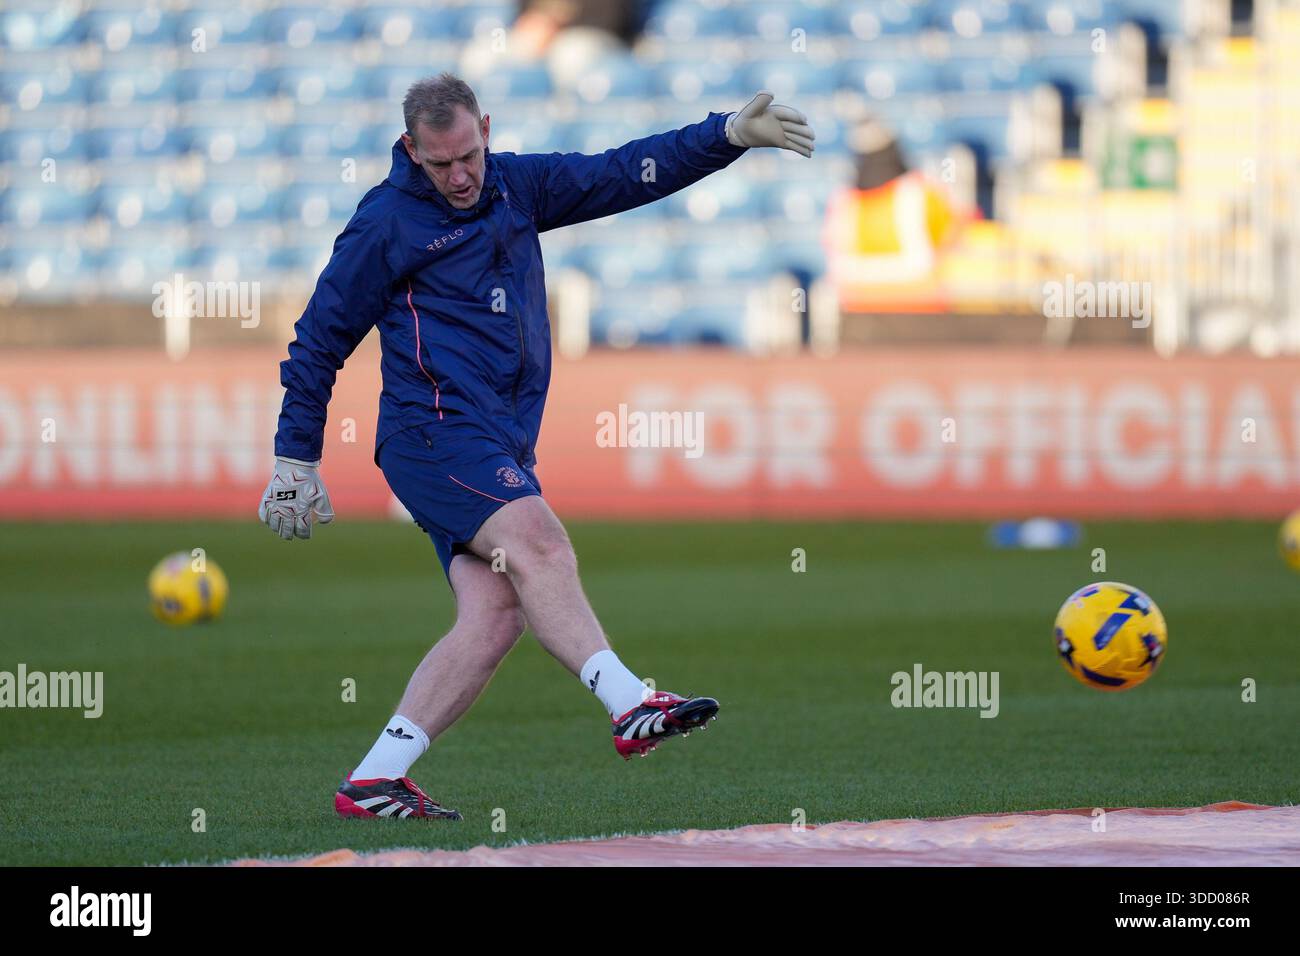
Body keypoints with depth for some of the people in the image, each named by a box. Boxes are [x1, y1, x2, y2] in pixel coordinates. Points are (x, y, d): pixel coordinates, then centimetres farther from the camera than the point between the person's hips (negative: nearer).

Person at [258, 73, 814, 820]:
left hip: (503, 448, 6)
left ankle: (374, 781, -8)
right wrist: (296, 458, 4)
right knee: (538, 544, -27)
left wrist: (735, 134, 4)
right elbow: (319, 339, 3)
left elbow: (626, 175, 14)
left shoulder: (516, 187, 14)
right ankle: (630, 706, -41)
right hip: (435, 430, -6)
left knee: (497, 613, -9)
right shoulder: (386, 223, -2)